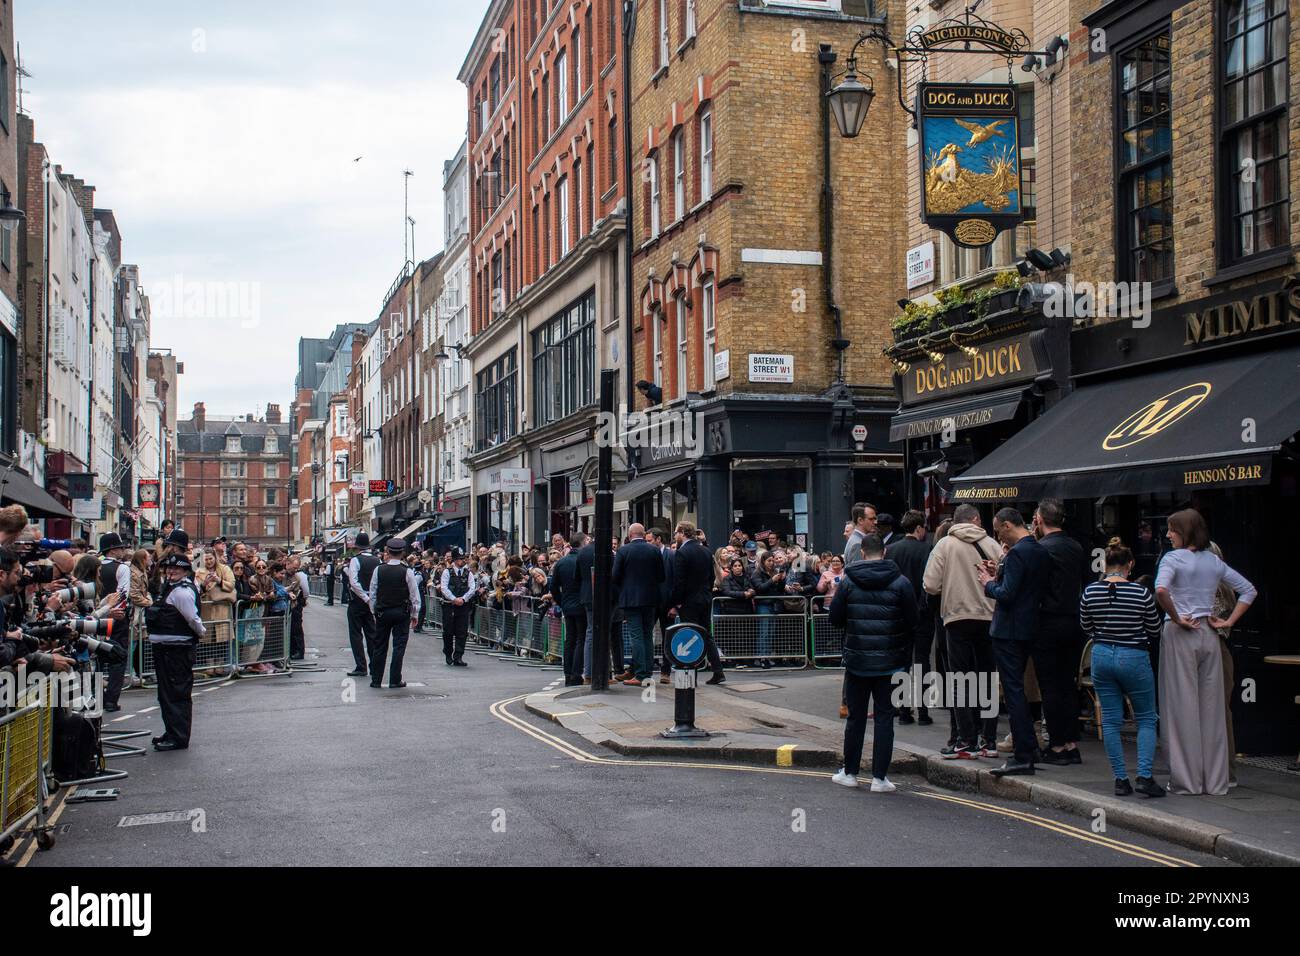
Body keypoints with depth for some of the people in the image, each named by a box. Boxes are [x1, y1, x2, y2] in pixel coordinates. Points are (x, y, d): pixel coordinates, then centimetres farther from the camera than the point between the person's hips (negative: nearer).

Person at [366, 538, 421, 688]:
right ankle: (395, 680, 3)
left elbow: (372, 594, 2)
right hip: (402, 613, -2)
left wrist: (374, 611, 14)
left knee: (379, 646, 9)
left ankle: (376, 680, 13)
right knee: (399, 646, 3)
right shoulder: (407, 572, -9)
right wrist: (414, 615, 5)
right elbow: (415, 596, -5)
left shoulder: (378, 570, -4)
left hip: (382, 612, 2)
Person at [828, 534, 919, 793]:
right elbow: (913, 623, -4)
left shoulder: (848, 582, -3)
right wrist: (905, 652, 11)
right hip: (889, 661, -1)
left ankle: (850, 772, 19)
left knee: (856, 716, 12)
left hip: (856, 659, 1)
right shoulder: (900, 582, -5)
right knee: (885, 716, 4)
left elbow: (835, 618, -1)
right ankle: (879, 777, 3)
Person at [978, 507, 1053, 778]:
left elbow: (1006, 594, -23)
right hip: (1030, 630, 9)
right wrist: (1000, 573, 14)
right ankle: (1028, 747, 25)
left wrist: (988, 583, -4)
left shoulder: (1017, 553, -18)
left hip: (1009, 631, -9)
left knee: (1013, 691, -5)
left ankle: (1023, 757, -3)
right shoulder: (1041, 551, 11)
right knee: (1017, 689, 19)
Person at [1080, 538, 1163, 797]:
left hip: (1101, 656, 3)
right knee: (1146, 719, 10)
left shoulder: (1089, 592, -4)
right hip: (1134, 658, -3)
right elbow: (1154, 630, 1)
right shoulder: (1141, 593, -12)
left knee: (1111, 721, 10)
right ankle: (1145, 776, -2)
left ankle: (1121, 780, 9)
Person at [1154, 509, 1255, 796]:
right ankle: (1215, 781, 13)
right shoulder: (1214, 561, 10)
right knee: (1212, 707, 8)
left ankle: (1186, 780, 3)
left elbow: (1161, 591, -26)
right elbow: (1248, 590, 15)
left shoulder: (1173, 558, -8)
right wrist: (1229, 622, 10)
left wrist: (1176, 619, -13)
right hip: (1209, 635, 5)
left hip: (1180, 636, -5)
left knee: (1182, 707, 0)